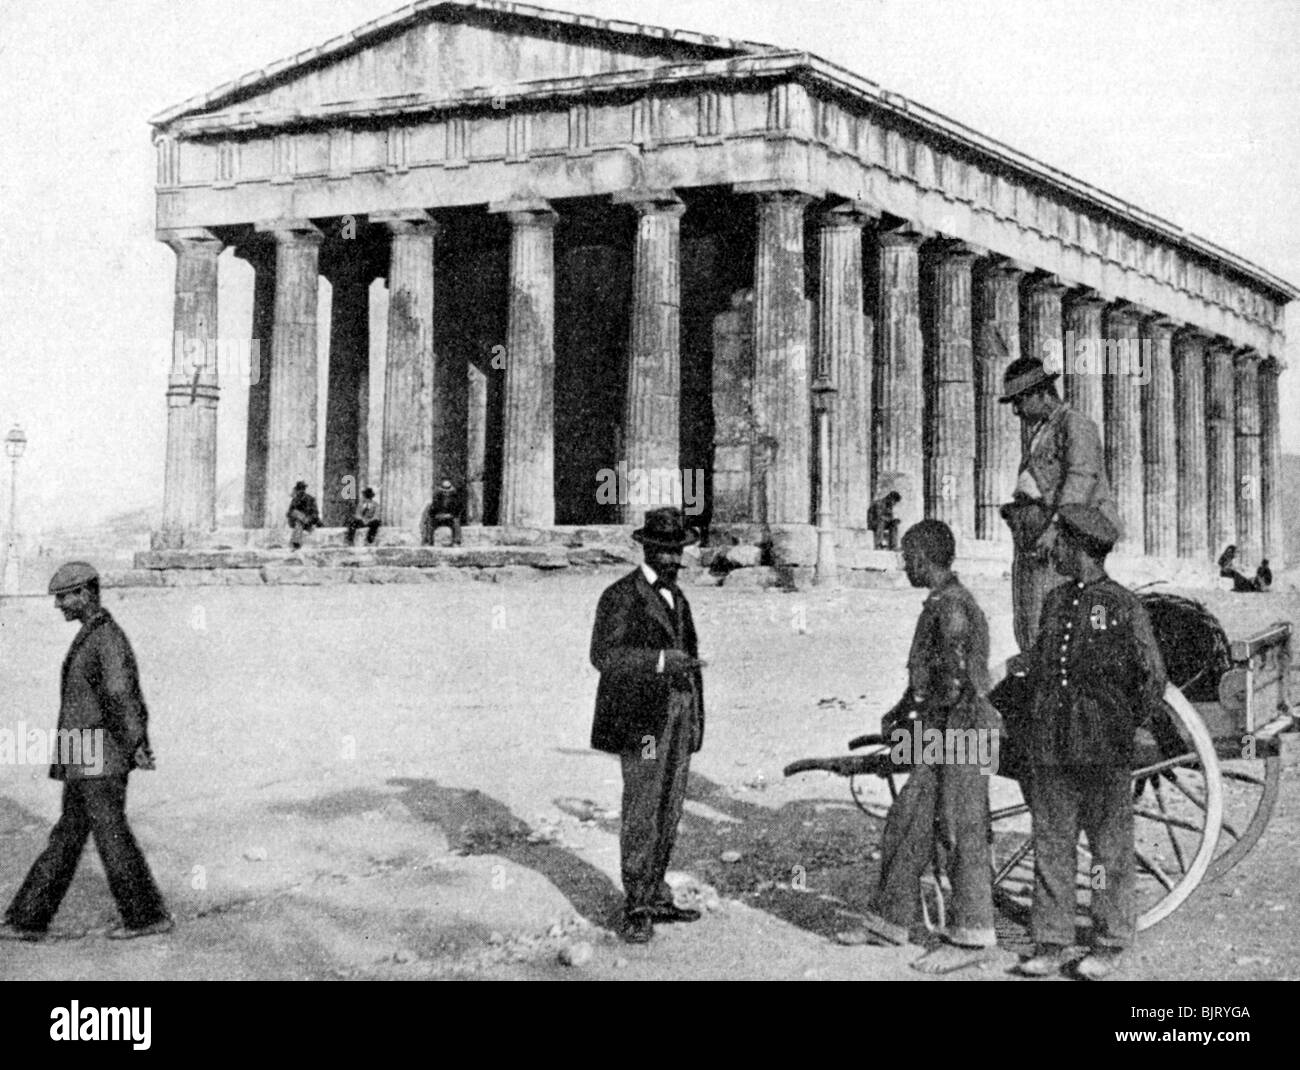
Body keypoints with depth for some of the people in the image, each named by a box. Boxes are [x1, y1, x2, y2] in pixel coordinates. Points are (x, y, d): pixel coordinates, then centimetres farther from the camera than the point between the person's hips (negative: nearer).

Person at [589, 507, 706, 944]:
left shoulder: (677, 598, 18)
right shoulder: (621, 596, -5)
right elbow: (605, 655, -16)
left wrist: (694, 724, 17)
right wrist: (659, 661, -28)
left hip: (678, 719, 7)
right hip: (641, 719, -7)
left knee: (668, 815, 9)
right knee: (641, 816, -7)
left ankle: (656, 897, 17)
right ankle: (636, 909, -2)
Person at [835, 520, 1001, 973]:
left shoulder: (952, 608, -17)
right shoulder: (940, 604, 14)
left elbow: (954, 686, -22)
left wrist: (911, 720, -11)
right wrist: (900, 715, 15)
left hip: (963, 734, -10)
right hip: (943, 737, 10)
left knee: (962, 834, -3)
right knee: (906, 825, 13)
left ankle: (971, 939, 6)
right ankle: (889, 922, 22)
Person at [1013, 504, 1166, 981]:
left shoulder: (1124, 605, -4)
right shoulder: (1054, 600, 12)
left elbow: (1152, 676, 0)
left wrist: (1127, 727, 0)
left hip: (1103, 750, -5)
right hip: (1050, 745, 5)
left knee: (1109, 846, 3)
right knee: (1051, 842, 5)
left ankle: (1109, 943, 13)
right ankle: (1051, 942, 12)